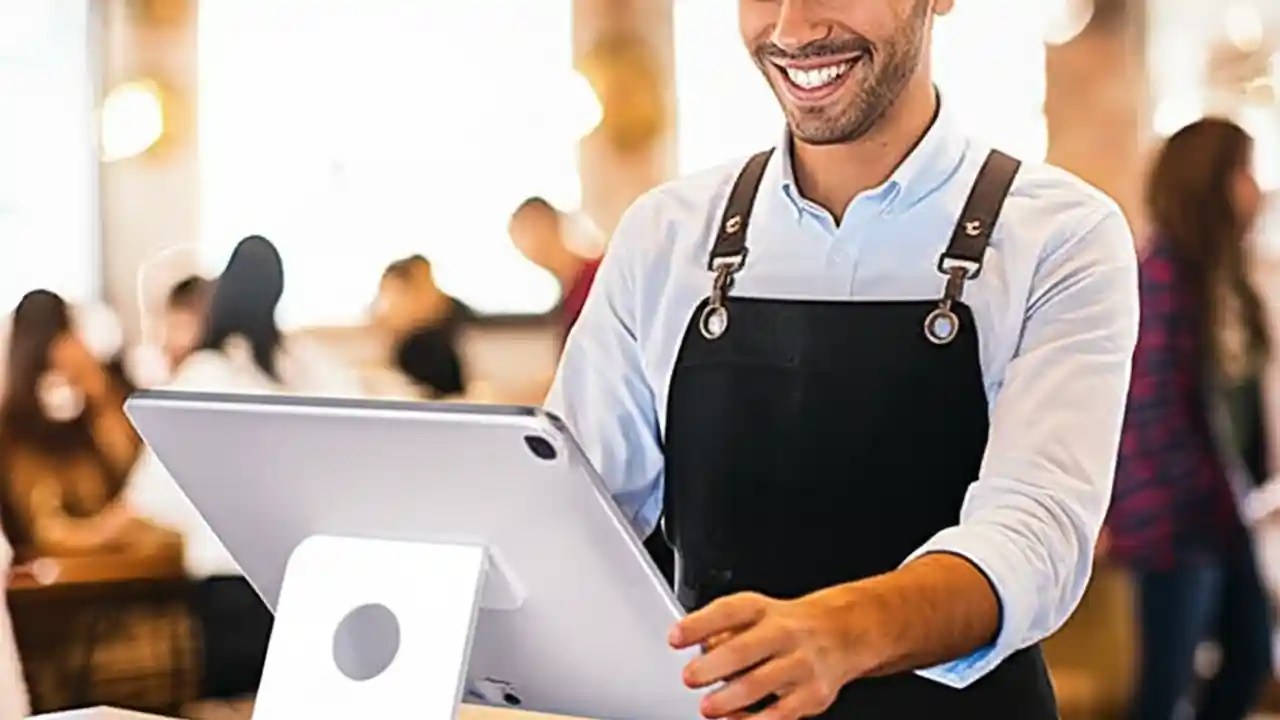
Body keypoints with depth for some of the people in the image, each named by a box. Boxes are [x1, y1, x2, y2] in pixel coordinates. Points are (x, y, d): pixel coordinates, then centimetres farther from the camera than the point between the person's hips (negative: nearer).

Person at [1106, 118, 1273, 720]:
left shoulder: (1223, 276, 11)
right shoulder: (1165, 272, -14)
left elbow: (1241, 397, 9)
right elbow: (1156, 408, -18)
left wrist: (1247, 490, 1)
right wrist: (1217, 500, -15)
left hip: (1222, 507, 9)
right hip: (1178, 514, -9)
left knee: (1252, 656, 14)